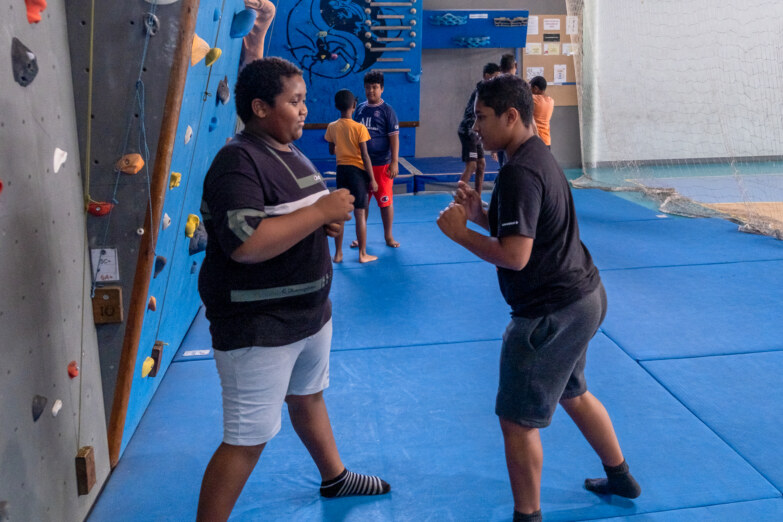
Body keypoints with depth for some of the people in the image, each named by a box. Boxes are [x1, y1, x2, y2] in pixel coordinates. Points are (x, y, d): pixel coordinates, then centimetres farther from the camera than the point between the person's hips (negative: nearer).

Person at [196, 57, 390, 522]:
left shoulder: (291, 154, 10)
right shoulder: (237, 163, -20)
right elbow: (246, 244, -34)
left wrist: (328, 222, 1)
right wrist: (321, 211, -26)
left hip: (310, 311, 10)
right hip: (258, 329, -10)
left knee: (308, 397, 28)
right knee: (248, 440, -2)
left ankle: (334, 478, 49)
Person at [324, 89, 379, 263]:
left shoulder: (332, 127, 0)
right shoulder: (359, 128, -12)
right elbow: (365, 156, -13)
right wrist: (372, 179, -6)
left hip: (341, 170, 4)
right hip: (357, 170, -4)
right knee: (360, 214, 2)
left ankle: (338, 254, 15)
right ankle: (363, 254, 9)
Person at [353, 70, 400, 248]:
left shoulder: (387, 110, -5)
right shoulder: (360, 108, 8)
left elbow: (394, 137, -8)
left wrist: (394, 162, -13)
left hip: (381, 164, -4)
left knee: (385, 201, 3)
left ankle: (388, 236, 18)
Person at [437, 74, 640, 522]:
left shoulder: (520, 173, -23)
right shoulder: (539, 156, 10)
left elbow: (514, 256, -28)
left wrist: (460, 232, -16)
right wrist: (480, 215, 4)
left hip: (553, 312, -11)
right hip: (582, 296, 11)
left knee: (518, 420, 2)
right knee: (572, 393, 29)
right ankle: (621, 478, 47)